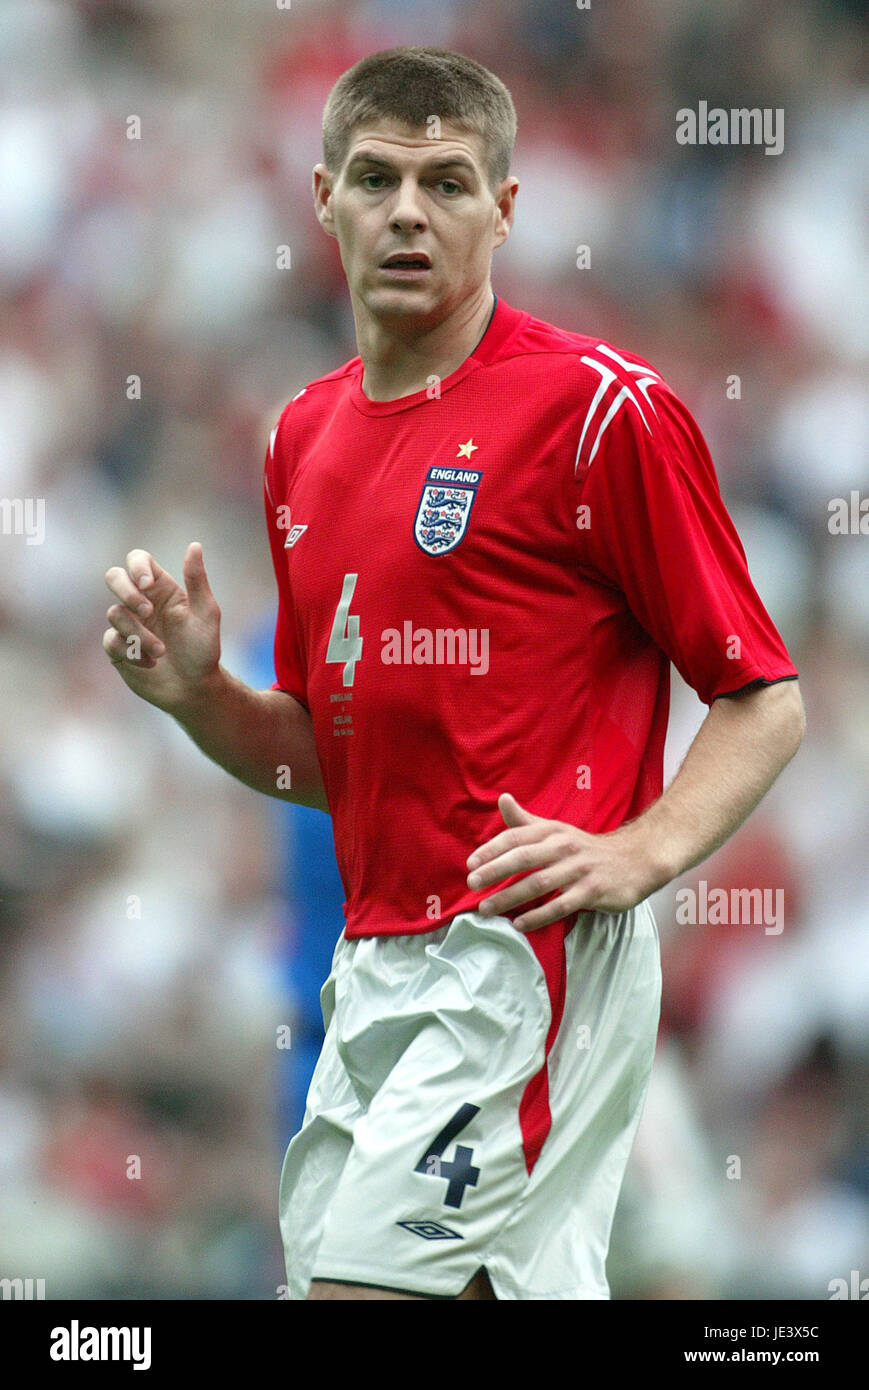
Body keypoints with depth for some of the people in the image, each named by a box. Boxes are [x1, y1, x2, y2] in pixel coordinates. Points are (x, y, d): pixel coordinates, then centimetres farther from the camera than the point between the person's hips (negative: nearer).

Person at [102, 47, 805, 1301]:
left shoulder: (601, 408, -6)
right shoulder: (306, 435, 16)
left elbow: (766, 699, -5)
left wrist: (637, 853, -20)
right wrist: (197, 692, 3)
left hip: (527, 950, -8)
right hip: (376, 955, 8)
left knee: (366, 1280, -18)